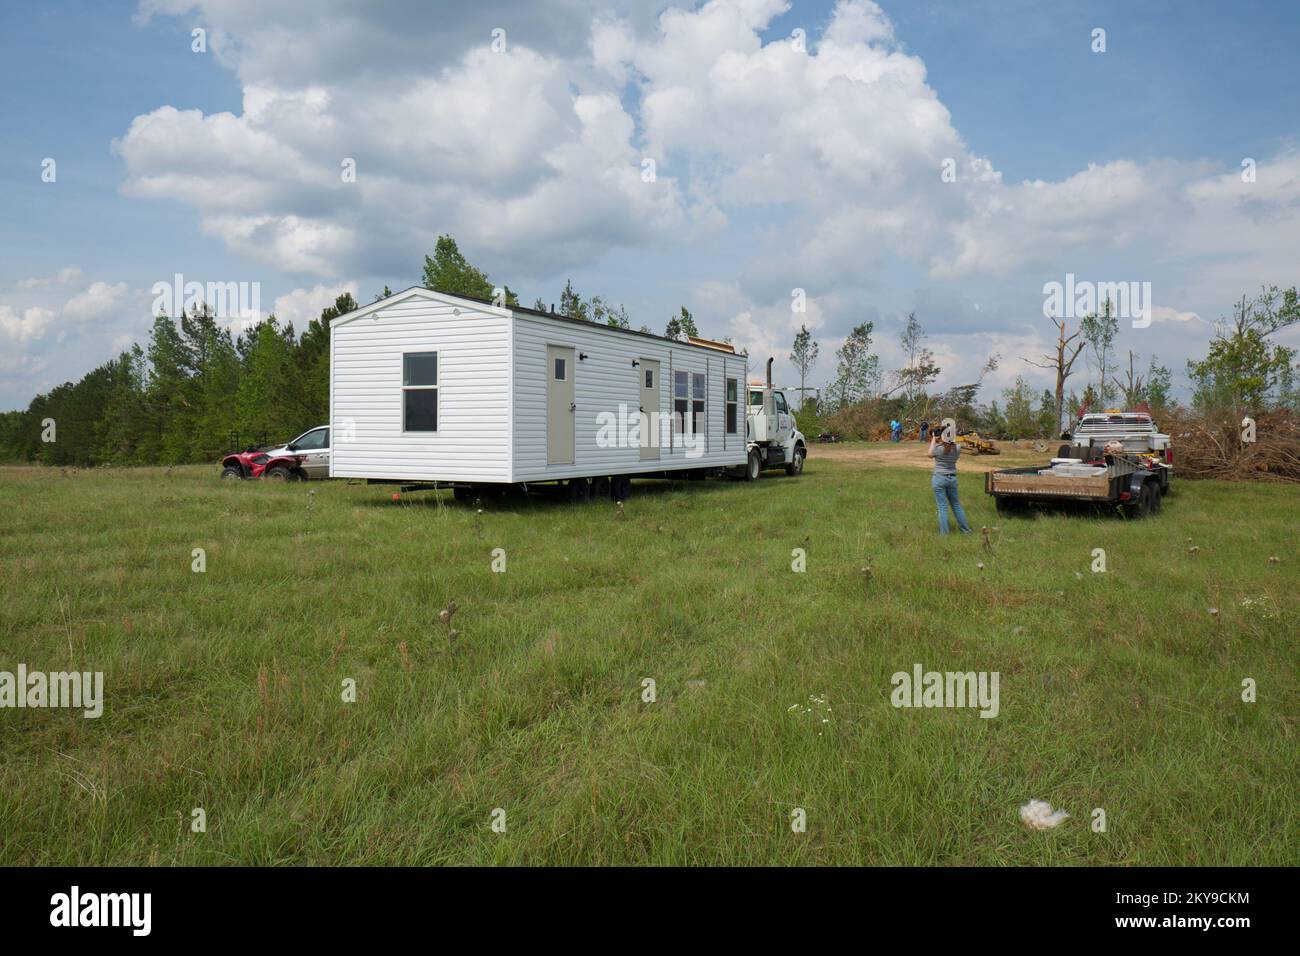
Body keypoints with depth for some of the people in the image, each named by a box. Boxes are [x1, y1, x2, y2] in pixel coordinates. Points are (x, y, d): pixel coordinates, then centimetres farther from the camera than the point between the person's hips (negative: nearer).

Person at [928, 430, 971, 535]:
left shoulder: (938, 448, -16)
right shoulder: (957, 448, -4)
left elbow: (930, 454, 5)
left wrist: (933, 439, 8)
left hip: (939, 479, -4)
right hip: (952, 479, 4)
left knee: (942, 507, 0)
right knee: (956, 505, 17)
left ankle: (944, 533, 1)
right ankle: (966, 530, 24)